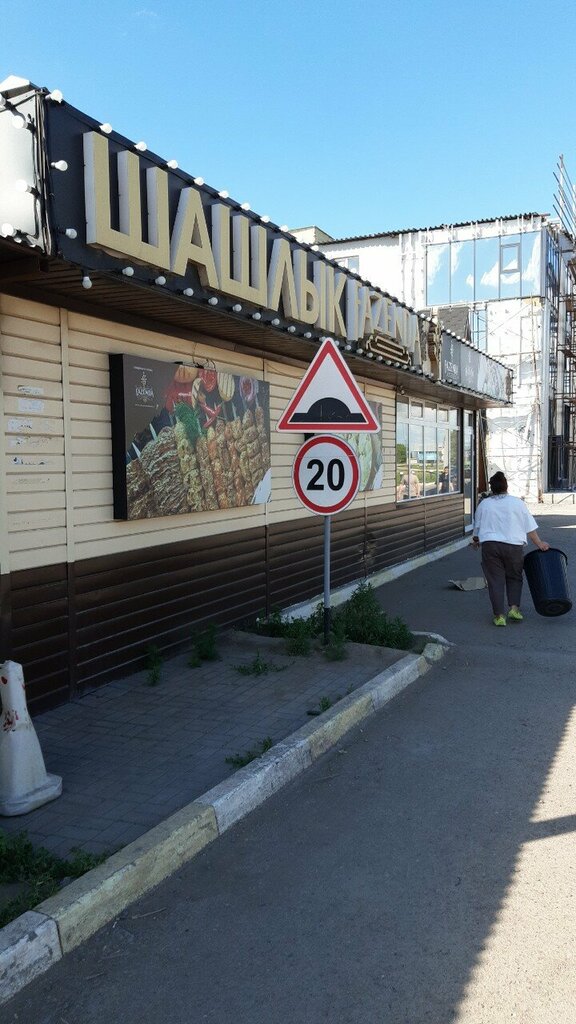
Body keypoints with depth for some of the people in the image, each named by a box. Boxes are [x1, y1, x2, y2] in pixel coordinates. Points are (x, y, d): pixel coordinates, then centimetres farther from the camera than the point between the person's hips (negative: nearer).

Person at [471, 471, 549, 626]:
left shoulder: (483, 504, 8)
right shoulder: (517, 502, 5)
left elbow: (477, 527, 17)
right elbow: (530, 527, 5)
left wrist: (476, 540, 36)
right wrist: (539, 543, 14)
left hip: (489, 545, 0)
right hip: (514, 545, 0)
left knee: (495, 580, 3)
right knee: (514, 578, 18)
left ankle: (499, 615, -1)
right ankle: (514, 607, 5)